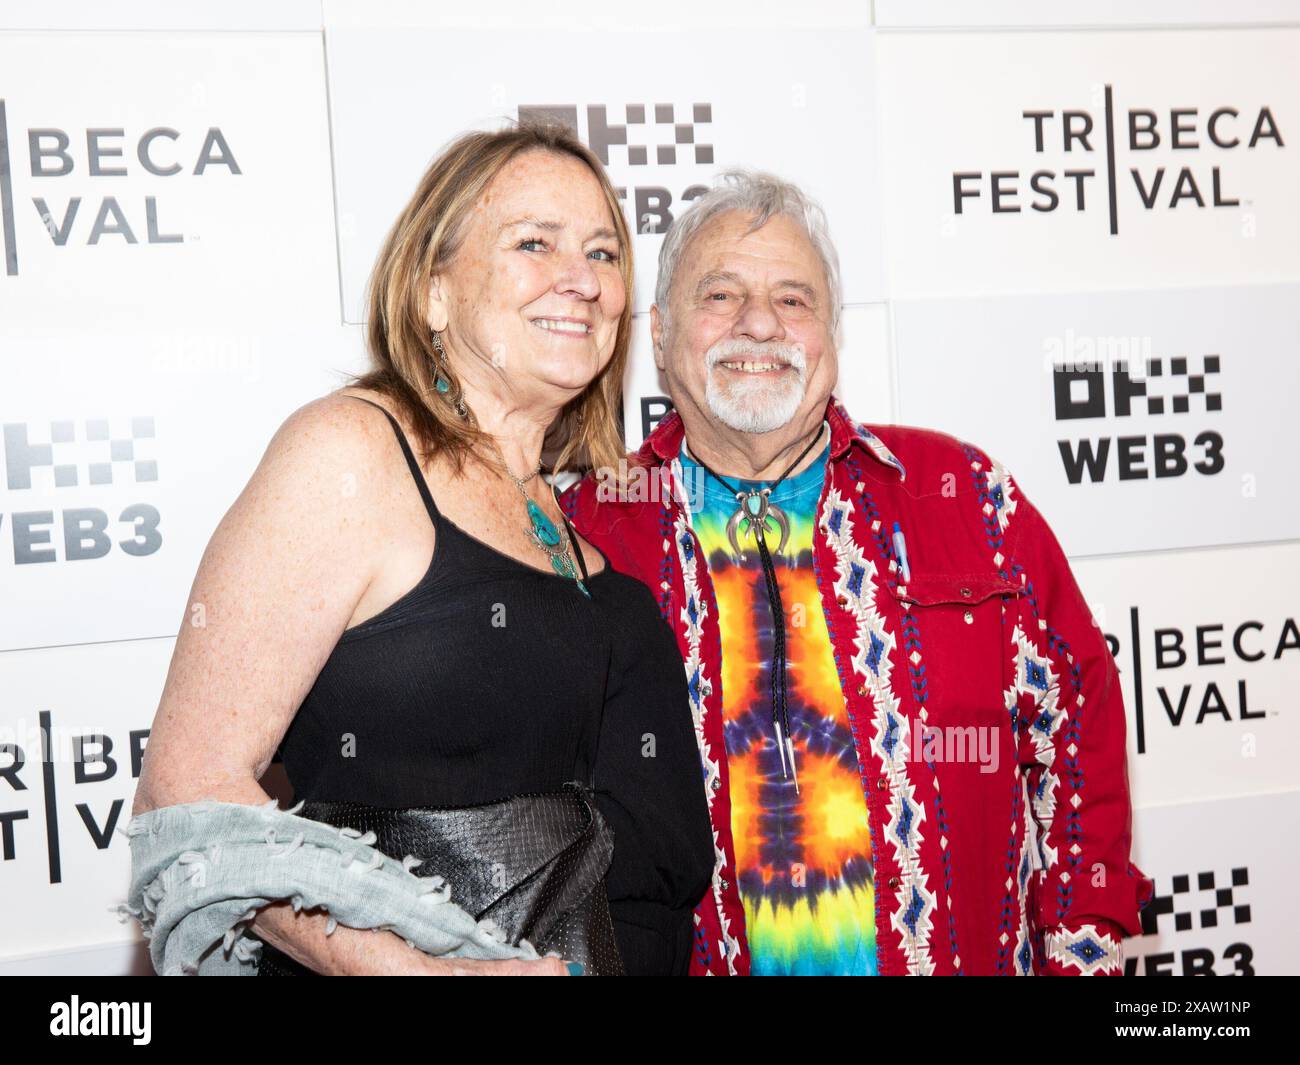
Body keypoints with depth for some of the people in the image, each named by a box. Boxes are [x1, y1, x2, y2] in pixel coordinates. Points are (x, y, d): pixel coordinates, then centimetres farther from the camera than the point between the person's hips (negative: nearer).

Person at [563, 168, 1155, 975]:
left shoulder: (962, 492, 0)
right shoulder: (586, 533, -2)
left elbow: (1074, 717, 3)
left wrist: (1083, 950, -1)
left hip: (966, 952, 0)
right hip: (706, 953, 1)